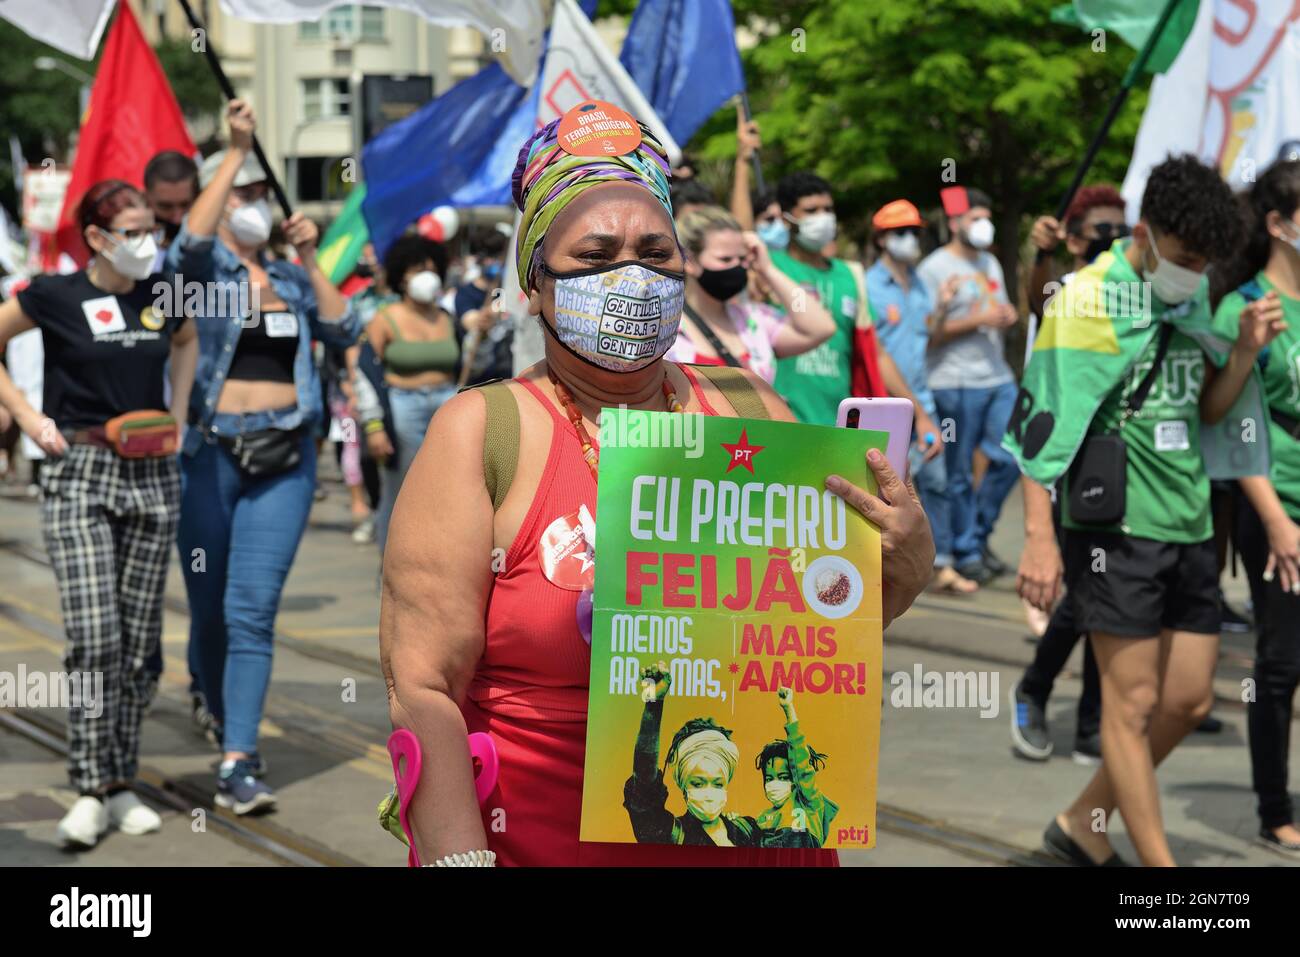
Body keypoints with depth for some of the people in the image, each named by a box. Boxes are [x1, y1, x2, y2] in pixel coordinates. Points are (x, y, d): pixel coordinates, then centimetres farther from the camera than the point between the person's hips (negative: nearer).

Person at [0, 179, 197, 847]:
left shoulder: (162, 296, 6)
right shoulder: (55, 296, -6)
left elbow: (187, 342, 28)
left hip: (152, 476, 4)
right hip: (78, 473, -4)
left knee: (138, 638, 6)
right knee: (92, 635, -13)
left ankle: (121, 785, 15)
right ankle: (92, 791, -6)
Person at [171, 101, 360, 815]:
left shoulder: (289, 279, 16)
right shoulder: (205, 265, 1)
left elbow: (343, 333, 6)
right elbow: (190, 242, -23)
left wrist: (310, 260, -1)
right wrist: (236, 149, -23)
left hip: (284, 457, 2)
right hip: (209, 452, -2)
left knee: (252, 608, -9)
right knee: (210, 610, 7)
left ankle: (237, 767, -13)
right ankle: (226, 722, 32)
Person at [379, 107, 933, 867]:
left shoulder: (749, 410, 4)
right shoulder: (482, 432, -8)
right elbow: (424, 689, -13)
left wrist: (904, 560, -9)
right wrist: (460, 855, -24)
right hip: (542, 845, -4)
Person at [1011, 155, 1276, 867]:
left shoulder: (1191, 296, 11)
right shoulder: (1089, 299, -11)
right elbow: (1043, 417, -15)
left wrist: (1246, 351, -1)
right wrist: (1039, 536, -21)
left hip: (1188, 526, 8)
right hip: (1115, 526, -8)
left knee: (1189, 700, 10)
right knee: (1134, 703, -3)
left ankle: (1083, 824, 26)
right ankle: (1158, 864, 2)